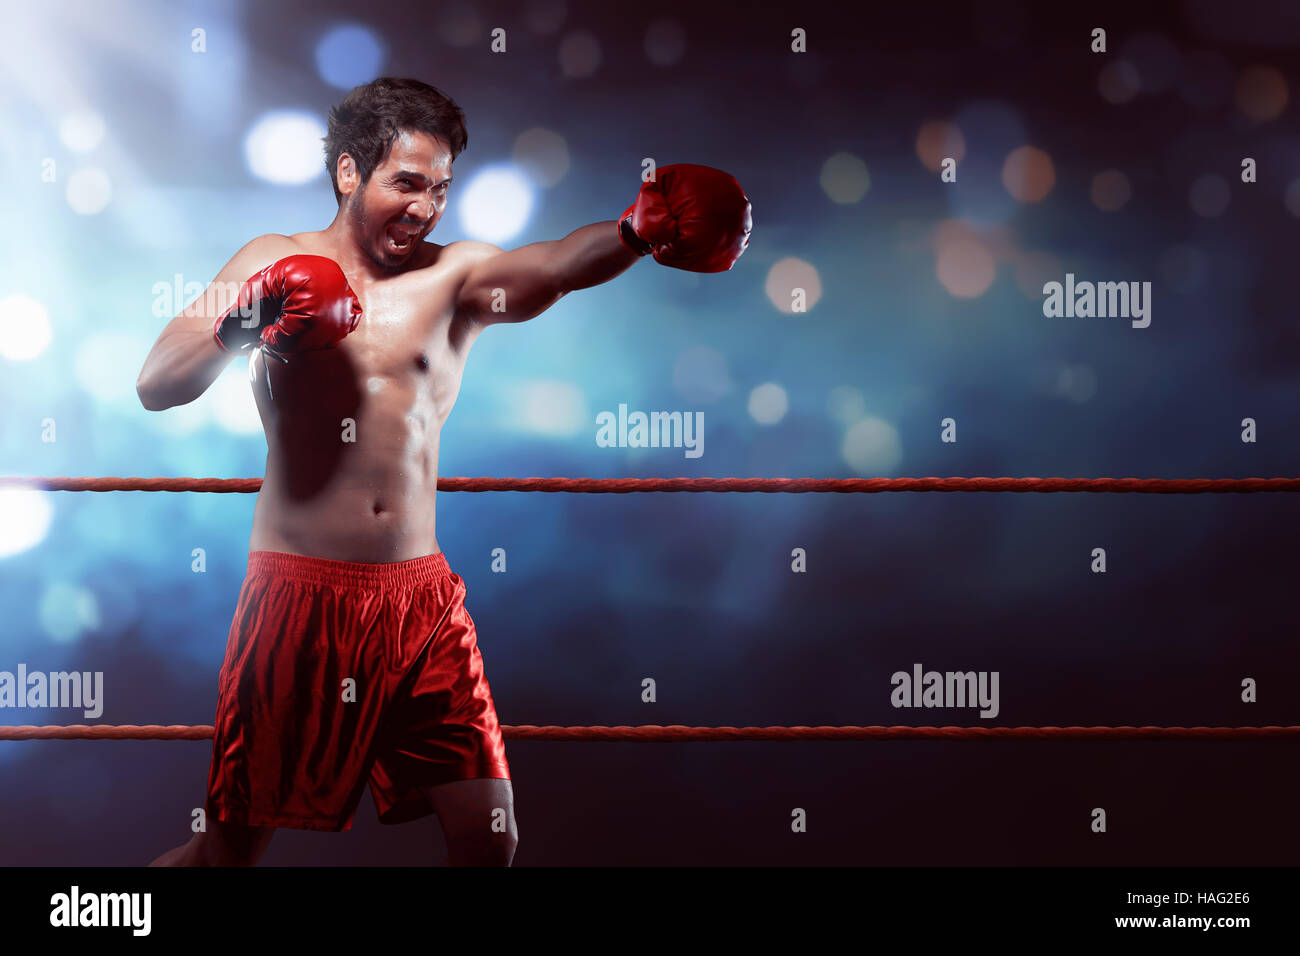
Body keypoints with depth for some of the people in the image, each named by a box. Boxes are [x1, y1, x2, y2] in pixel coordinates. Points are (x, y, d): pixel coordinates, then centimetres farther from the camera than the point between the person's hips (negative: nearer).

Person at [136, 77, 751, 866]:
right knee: (233, 845, 5)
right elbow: (157, 386, -2)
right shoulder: (276, 263, 4)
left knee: (489, 833, 0)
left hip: (420, 595, 2)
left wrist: (635, 233, -36)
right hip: (301, 593, -2)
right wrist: (245, 322, -19)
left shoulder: (457, 276, 5)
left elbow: (549, 268, -17)